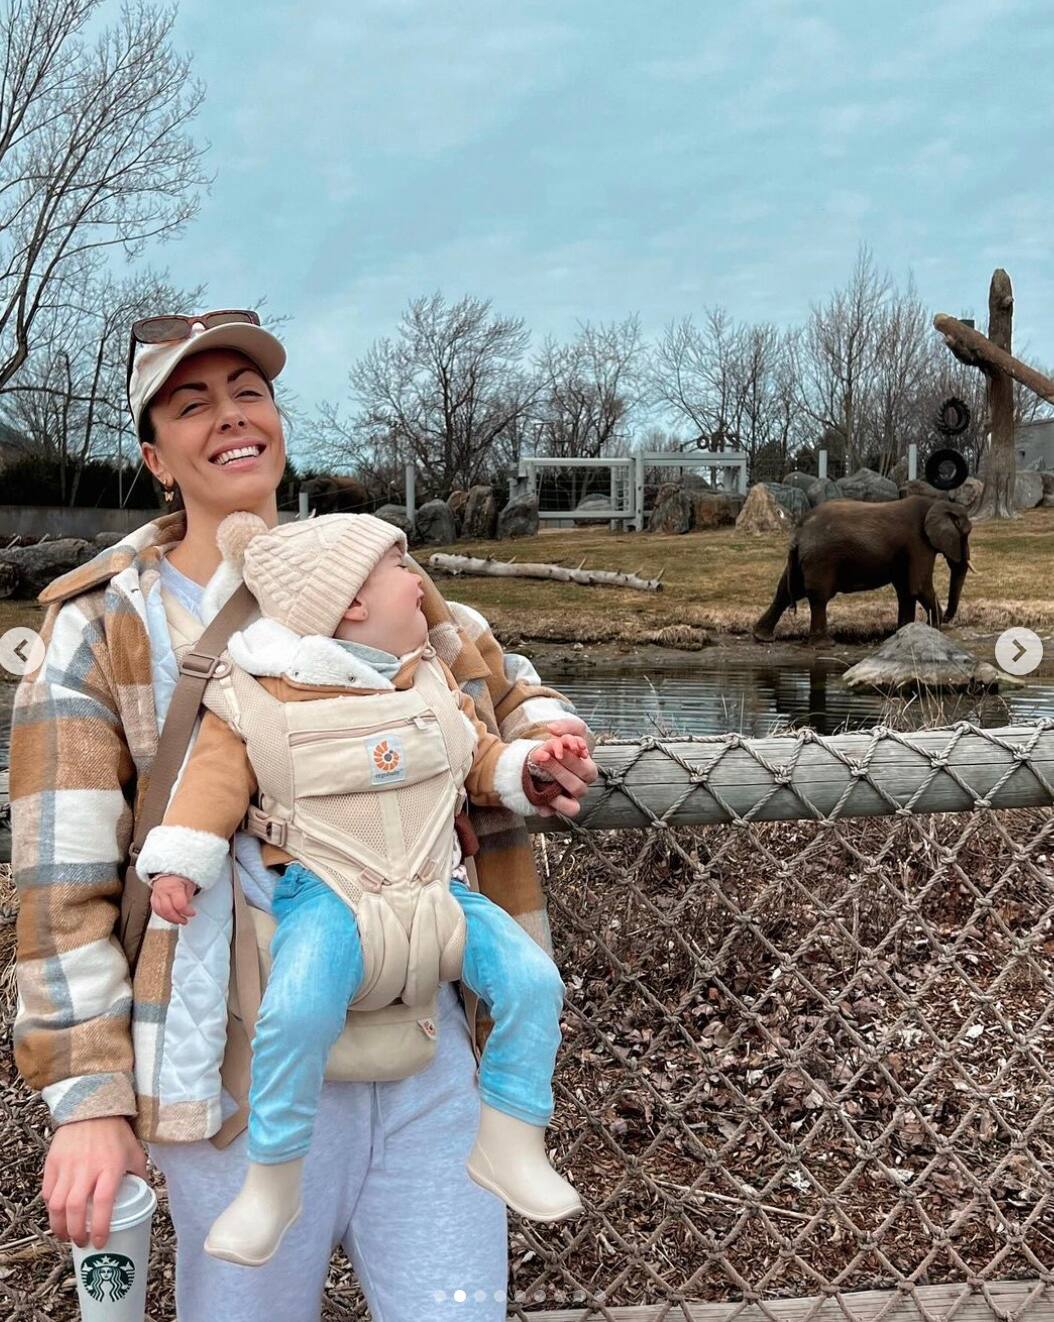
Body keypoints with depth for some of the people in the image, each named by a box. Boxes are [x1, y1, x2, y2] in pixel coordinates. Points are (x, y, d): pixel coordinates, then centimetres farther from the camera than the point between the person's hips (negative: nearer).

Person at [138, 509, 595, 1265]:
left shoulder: (431, 678, 10)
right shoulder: (261, 697, -4)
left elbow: (480, 759, 16)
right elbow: (217, 778, -1)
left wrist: (529, 767, -2)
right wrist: (177, 864, -10)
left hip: (436, 888, 5)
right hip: (329, 891, -4)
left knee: (534, 981, -12)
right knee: (297, 1011, -32)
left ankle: (509, 1150, 8)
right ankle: (273, 1181, -7)